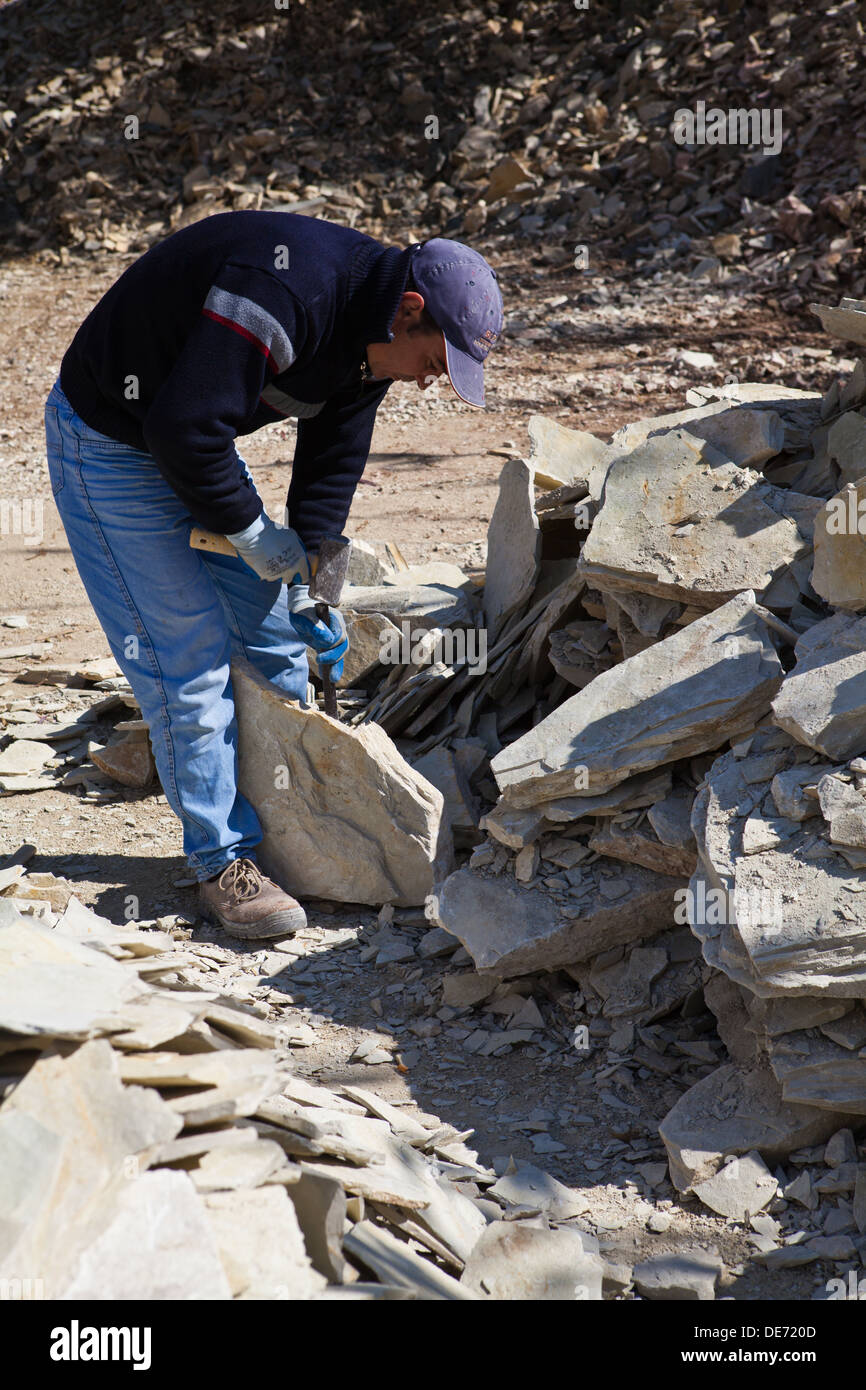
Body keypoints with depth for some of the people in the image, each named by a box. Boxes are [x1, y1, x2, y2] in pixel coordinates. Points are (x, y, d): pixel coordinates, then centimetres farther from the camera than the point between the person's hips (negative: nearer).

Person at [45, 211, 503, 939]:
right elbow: (184, 427, -36)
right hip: (110, 439, -9)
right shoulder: (285, 286, -34)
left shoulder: (370, 338, -3)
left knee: (274, 634, 10)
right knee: (188, 650, -9)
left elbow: (332, 466, 5)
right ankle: (223, 863, 1)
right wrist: (253, 531, -22)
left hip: (197, 436, 9)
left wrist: (308, 592, -2)